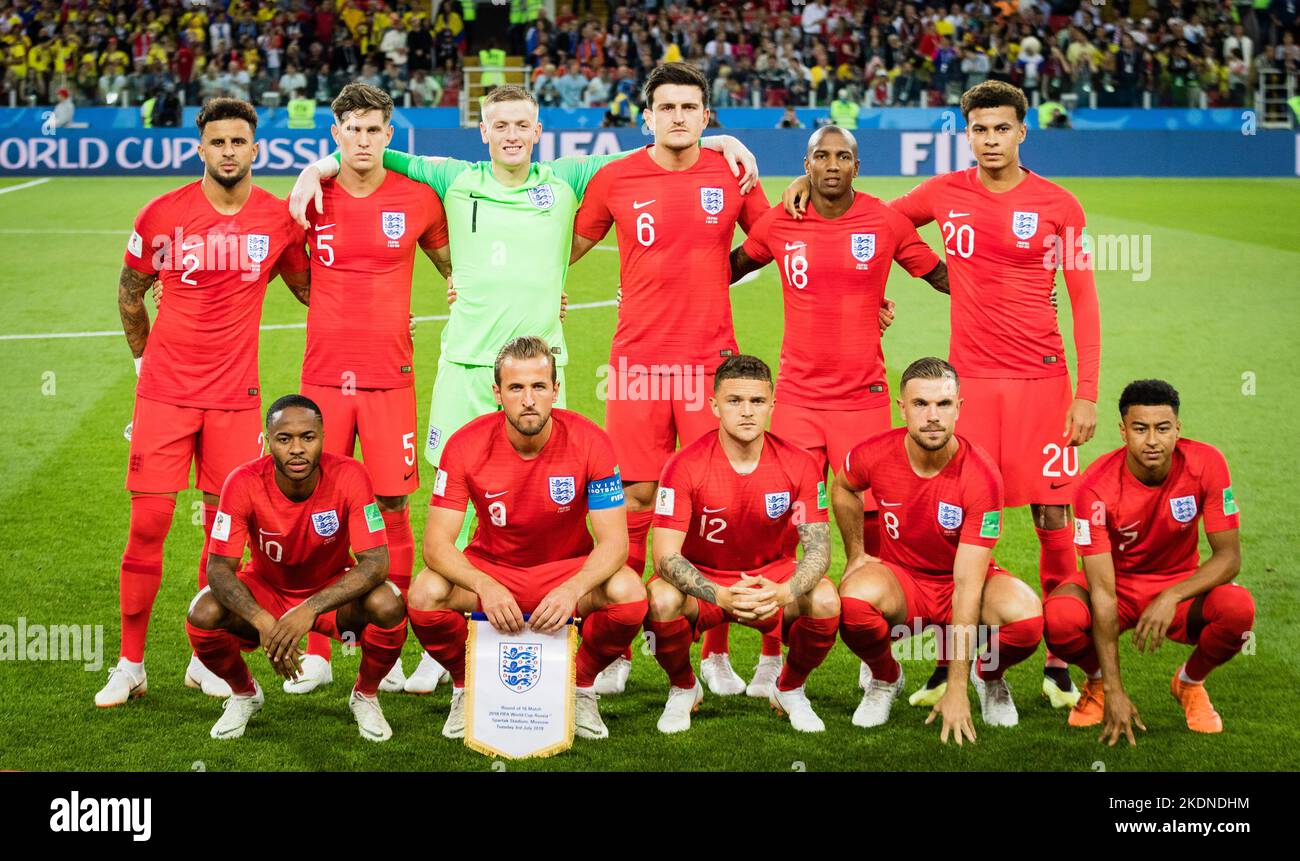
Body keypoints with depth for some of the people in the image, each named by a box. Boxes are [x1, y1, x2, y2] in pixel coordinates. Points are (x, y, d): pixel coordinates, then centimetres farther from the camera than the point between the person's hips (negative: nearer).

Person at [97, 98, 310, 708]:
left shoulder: (279, 218, 0)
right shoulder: (162, 215, -2)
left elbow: (306, 286, 17)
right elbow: (129, 293, 12)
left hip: (235, 394, 1)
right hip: (165, 393, -1)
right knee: (149, 521, -3)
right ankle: (130, 665, 7)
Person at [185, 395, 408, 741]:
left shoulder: (348, 476, -26)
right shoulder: (244, 483, -24)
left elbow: (376, 563, -29)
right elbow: (219, 567, -24)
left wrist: (310, 609, -43)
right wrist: (263, 622, -43)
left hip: (333, 592, 0)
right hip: (266, 589, 1)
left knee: (389, 607, -32)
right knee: (202, 616, -28)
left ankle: (366, 695, 2)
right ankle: (244, 694, 7)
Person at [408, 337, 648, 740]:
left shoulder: (590, 442, -19)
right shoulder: (466, 446, -18)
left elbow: (613, 541, -19)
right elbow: (436, 543, -20)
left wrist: (572, 590, -40)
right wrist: (485, 587, -40)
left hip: (568, 569, 0)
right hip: (489, 569, 0)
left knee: (629, 594, -31)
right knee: (425, 594, -30)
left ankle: (582, 686, 0)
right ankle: (466, 685, 2)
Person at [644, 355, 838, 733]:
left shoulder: (799, 465, -13)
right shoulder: (685, 466, -19)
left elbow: (818, 548, -15)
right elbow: (666, 555, -24)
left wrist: (784, 593, -38)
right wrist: (720, 596, -42)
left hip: (773, 575, 1)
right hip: (702, 579, -1)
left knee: (826, 601, -29)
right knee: (661, 600, -34)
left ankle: (789, 689, 3)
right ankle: (683, 689, 0)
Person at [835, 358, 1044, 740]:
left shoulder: (981, 476, -26)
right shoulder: (874, 455, -17)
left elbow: (967, 585, -28)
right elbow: (844, 489, 13)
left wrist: (956, 690, -30)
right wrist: (855, 555, 8)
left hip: (964, 581, -1)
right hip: (900, 581, 1)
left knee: (1026, 615, -34)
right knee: (856, 597, -35)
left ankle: (990, 678, 4)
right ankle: (885, 678, 0)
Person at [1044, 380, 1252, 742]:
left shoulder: (1206, 464, -20)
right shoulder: (1096, 485, -25)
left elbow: (1229, 556, -17)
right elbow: (1103, 590, -27)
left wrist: (1172, 596, -36)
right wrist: (1114, 691, -30)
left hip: (1183, 583, 1)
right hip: (1119, 583, -1)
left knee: (1239, 608, -32)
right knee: (1059, 617, -34)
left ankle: (1190, 682, 2)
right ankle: (1098, 681, 3)